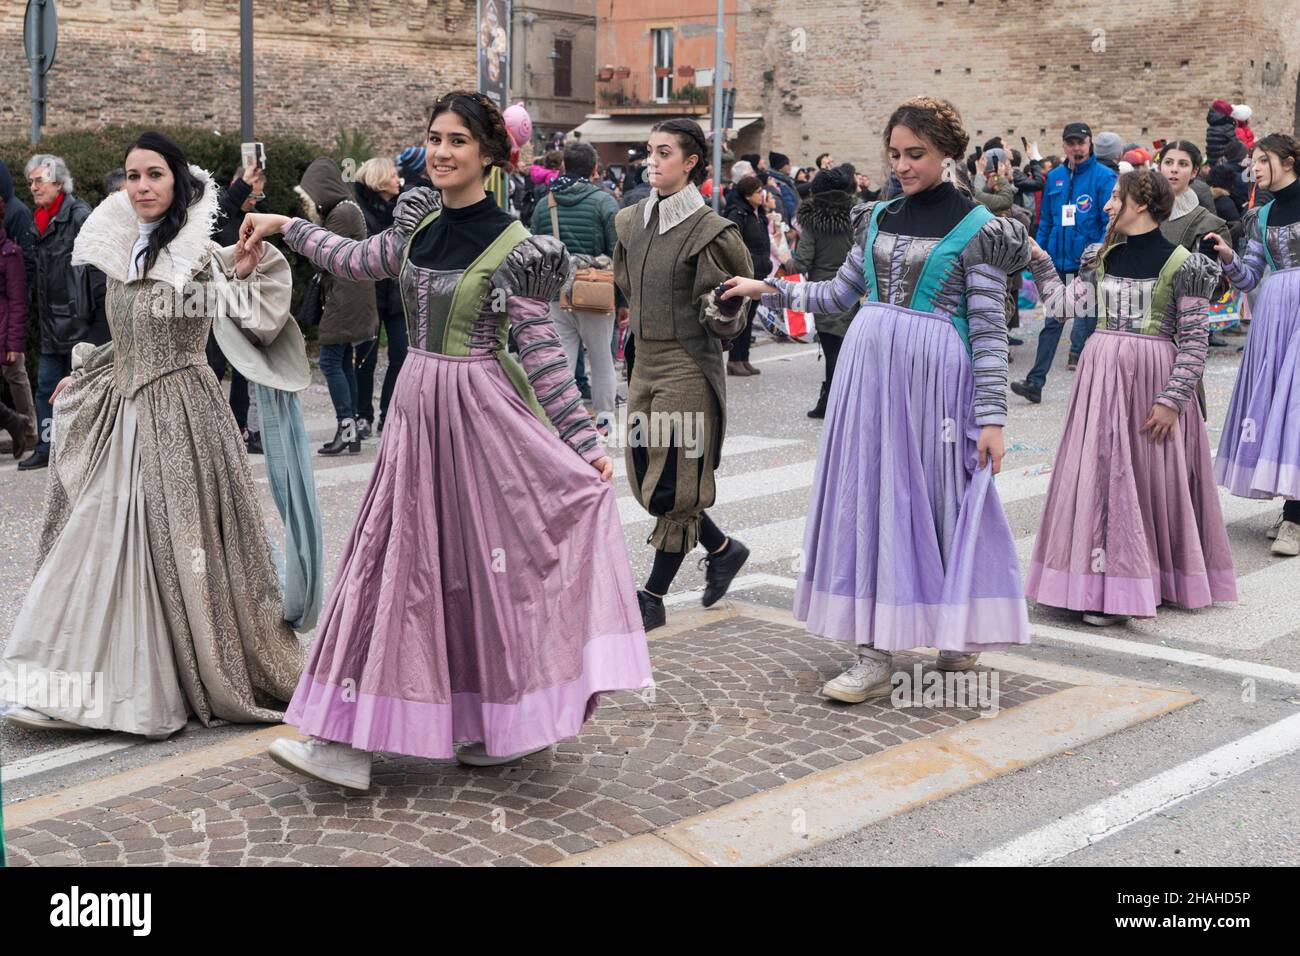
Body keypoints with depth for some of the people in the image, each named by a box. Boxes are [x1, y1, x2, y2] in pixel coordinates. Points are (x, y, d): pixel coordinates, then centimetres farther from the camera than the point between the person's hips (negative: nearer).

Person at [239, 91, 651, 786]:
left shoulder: (514, 248, -12)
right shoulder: (418, 219, 6)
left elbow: (542, 354, -11)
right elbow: (362, 262, 24)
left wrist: (585, 444, -12)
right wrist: (286, 227, 26)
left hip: (480, 412, -6)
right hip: (416, 407, 6)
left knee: (487, 561, 2)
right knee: (399, 558, 6)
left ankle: (509, 723, 21)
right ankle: (351, 740, 13)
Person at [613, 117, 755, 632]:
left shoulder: (709, 231, -12)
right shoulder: (632, 221, 8)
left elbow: (719, 319, -13)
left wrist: (724, 309, -32)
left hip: (688, 367, -8)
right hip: (644, 363, 8)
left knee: (674, 483, -1)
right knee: (645, 477, 12)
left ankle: (653, 597, 9)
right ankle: (722, 548, 31)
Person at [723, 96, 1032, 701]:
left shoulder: (977, 230, -4)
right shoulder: (879, 218, 12)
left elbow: (989, 330, -6)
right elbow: (841, 293, 19)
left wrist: (991, 417, -9)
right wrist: (770, 289, 9)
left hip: (935, 377, -5)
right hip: (869, 367, 5)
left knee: (941, 498, 2)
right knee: (870, 497, 3)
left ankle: (962, 629, 21)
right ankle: (875, 655, 9)